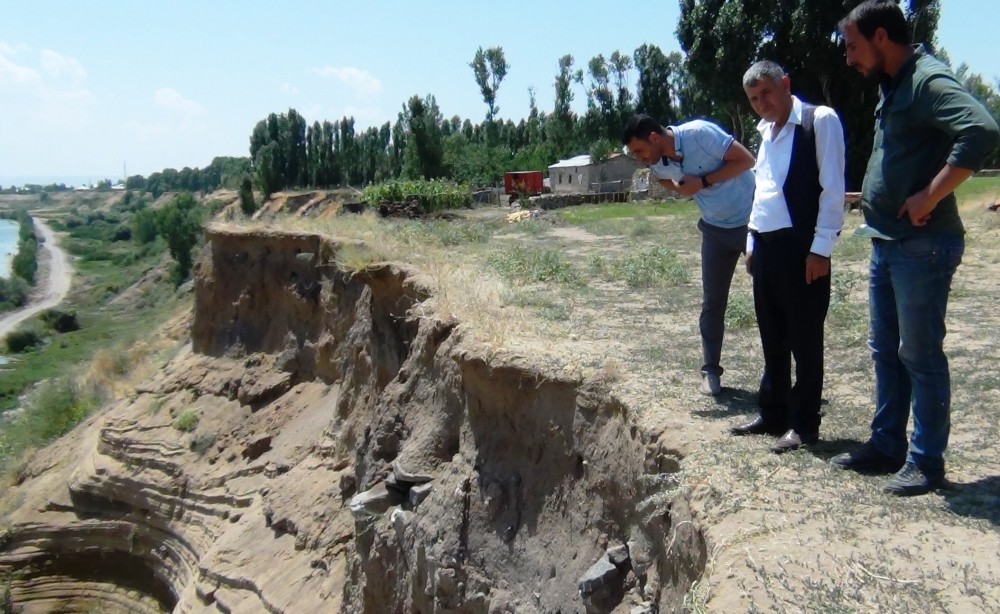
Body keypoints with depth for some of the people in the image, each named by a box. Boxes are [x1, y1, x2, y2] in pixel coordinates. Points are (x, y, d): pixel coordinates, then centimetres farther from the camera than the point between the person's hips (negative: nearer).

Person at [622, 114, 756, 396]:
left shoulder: (699, 133, -26)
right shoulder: (657, 165, -7)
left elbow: (746, 159, -23)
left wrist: (703, 182, -26)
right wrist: (685, 188, 0)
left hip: (753, 221, -5)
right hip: (716, 229, 6)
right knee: (712, 301, 5)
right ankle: (711, 371, 14)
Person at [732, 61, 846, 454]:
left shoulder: (820, 120, -6)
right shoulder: (766, 132, 17)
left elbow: (833, 188, -11)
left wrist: (821, 248, -15)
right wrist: (752, 243, 16)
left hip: (802, 247, -8)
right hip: (765, 246, 8)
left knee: (805, 339, 1)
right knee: (772, 337, 14)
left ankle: (803, 424, 11)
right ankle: (773, 414, 25)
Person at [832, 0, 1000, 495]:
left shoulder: (927, 81, -15)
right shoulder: (892, 87, 15)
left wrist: (930, 197, -26)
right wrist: (873, 198, 12)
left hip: (922, 244, -10)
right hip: (886, 242, 10)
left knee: (920, 355, 0)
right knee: (886, 351, 15)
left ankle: (926, 462, 11)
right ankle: (886, 445, 26)